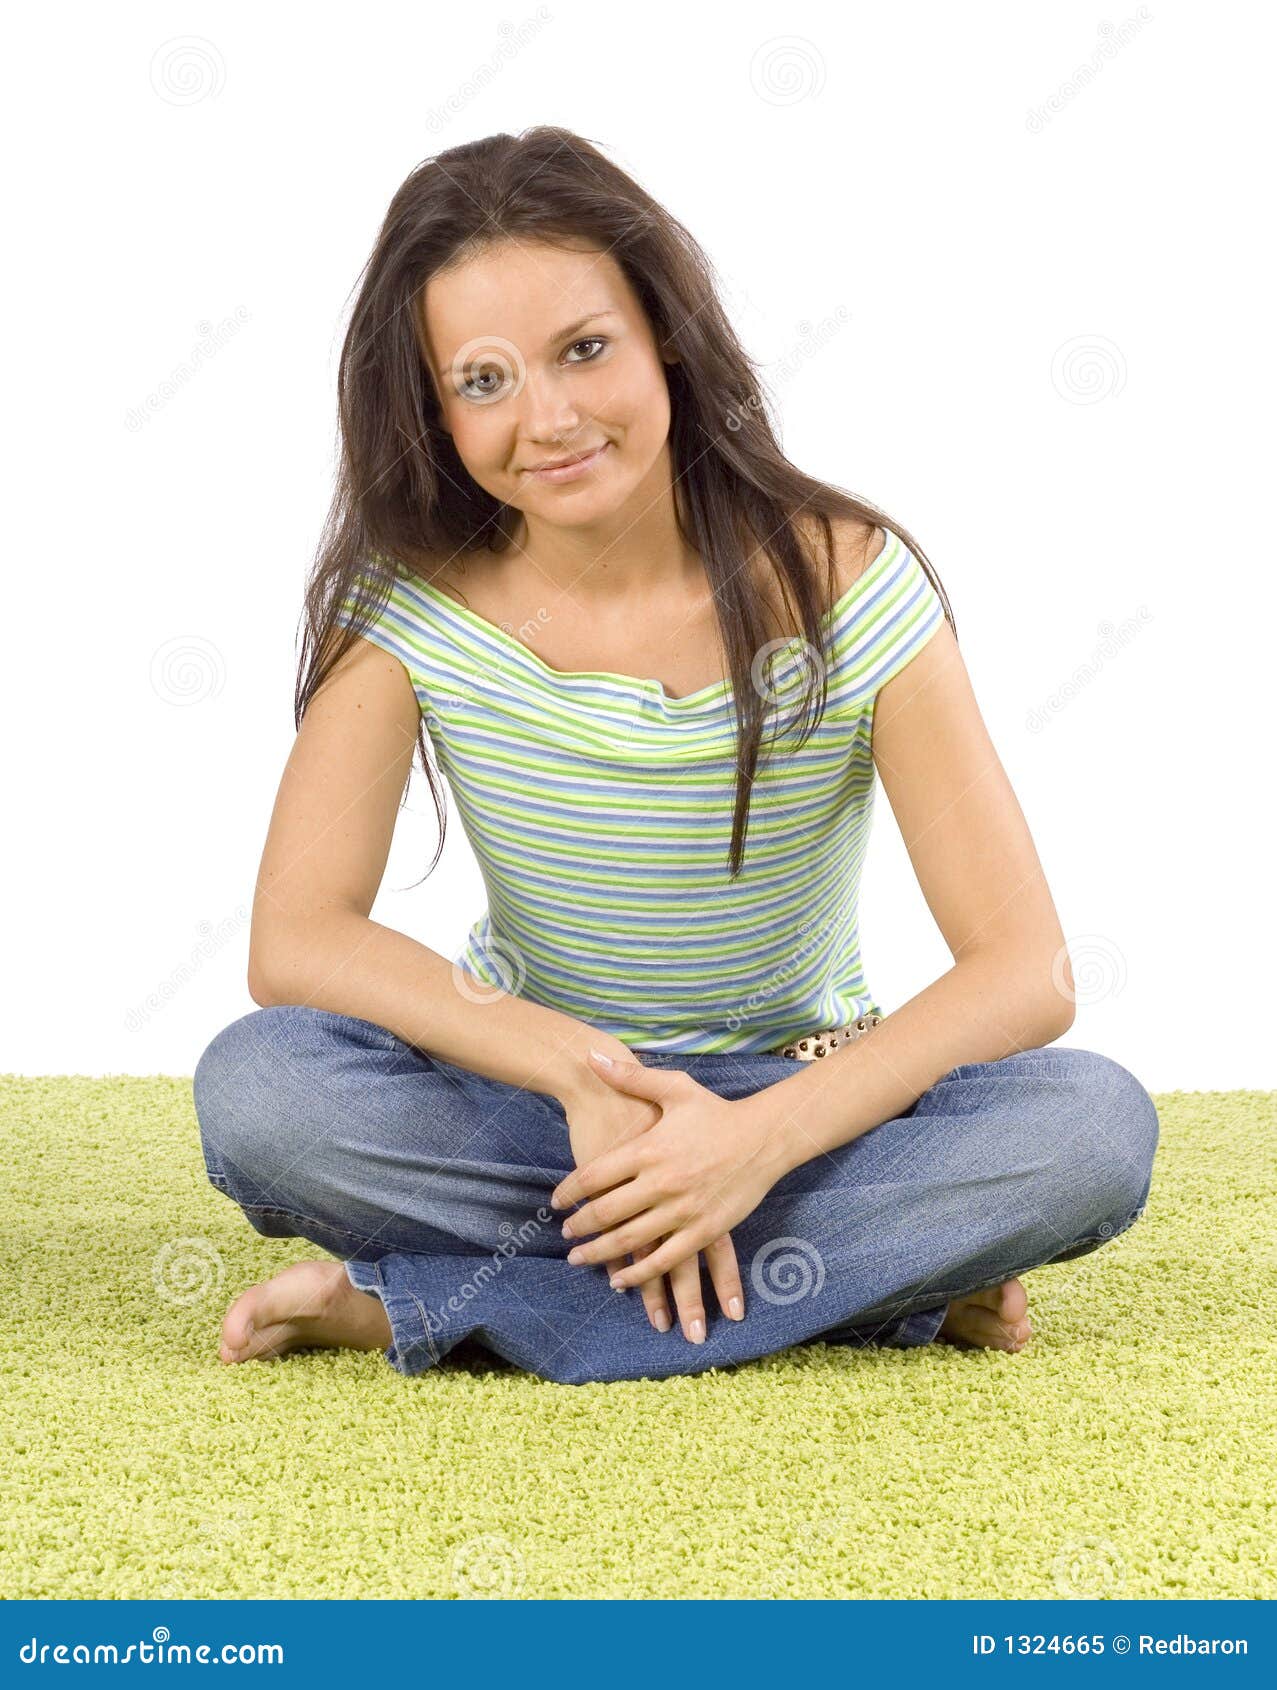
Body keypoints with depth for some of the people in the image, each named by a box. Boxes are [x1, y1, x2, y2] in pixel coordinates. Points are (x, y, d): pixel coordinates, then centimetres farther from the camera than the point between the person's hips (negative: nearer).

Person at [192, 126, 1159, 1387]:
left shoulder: (846, 585, -14)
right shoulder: (416, 601, -10)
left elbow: (1027, 972, -18)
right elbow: (294, 940, -18)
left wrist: (766, 1135, -32)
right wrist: (577, 1067, -32)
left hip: (800, 1104, 1)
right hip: (532, 1098, 0)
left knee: (1098, 1128, -29)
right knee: (255, 1087, -29)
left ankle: (425, 1301, -25)